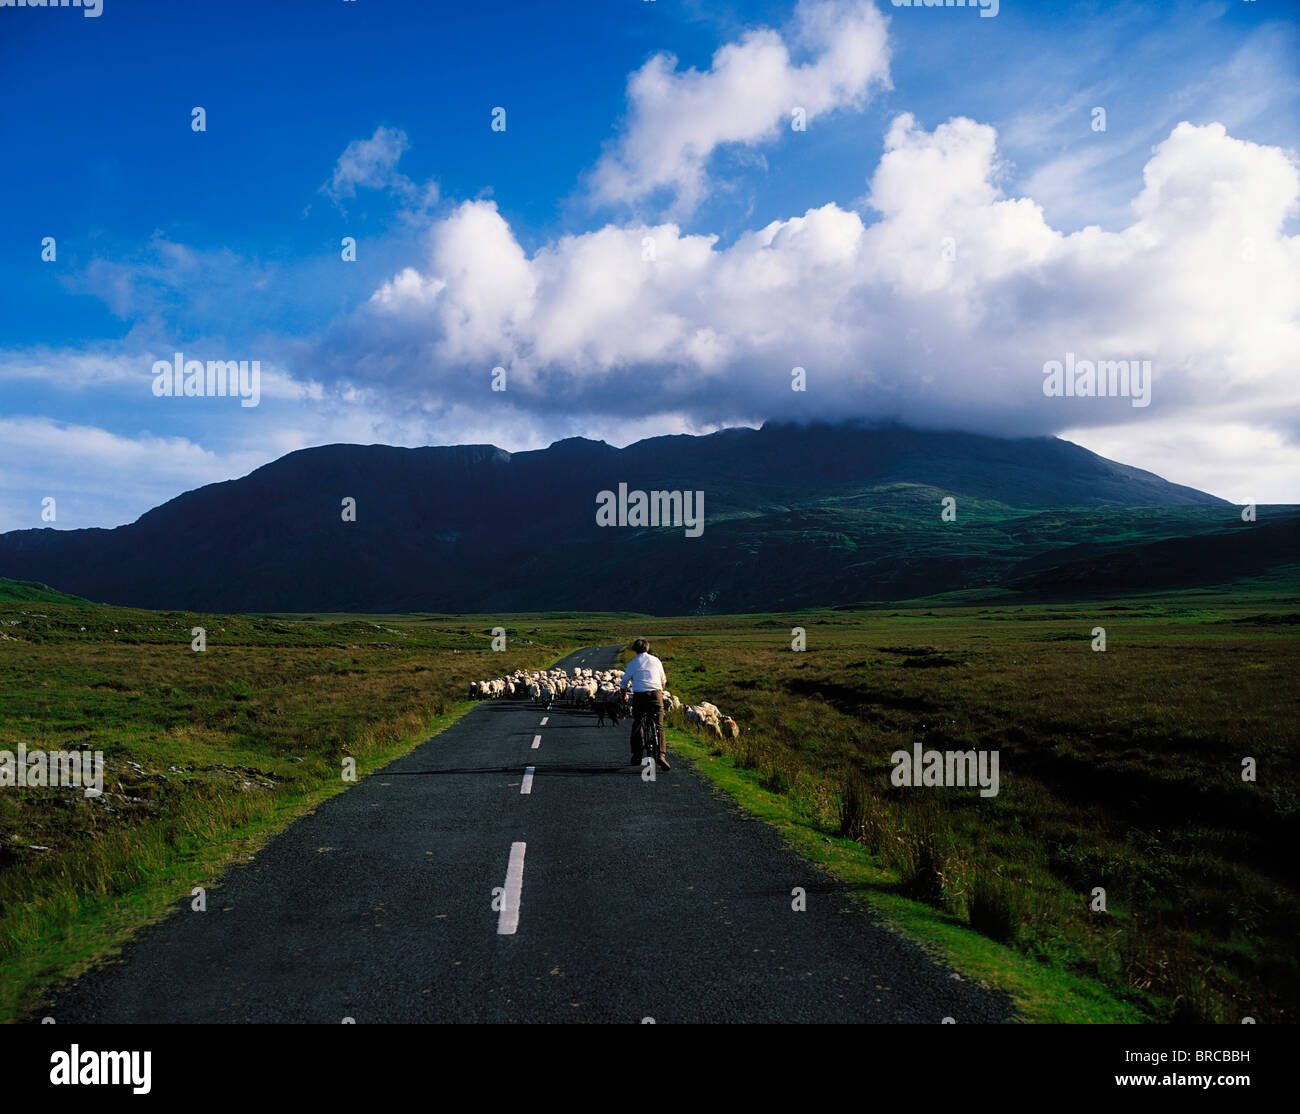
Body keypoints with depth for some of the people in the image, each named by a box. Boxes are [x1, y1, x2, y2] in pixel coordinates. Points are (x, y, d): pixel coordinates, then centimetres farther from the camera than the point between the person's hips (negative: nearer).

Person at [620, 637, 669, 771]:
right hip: (656, 694, 1)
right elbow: (663, 680, 26)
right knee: (659, 727, 0)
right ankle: (661, 754, -18)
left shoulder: (633, 663, 8)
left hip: (639, 696, -1)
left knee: (636, 726, 15)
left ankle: (636, 756, 17)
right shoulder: (656, 660, 15)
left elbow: (624, 682, 13)